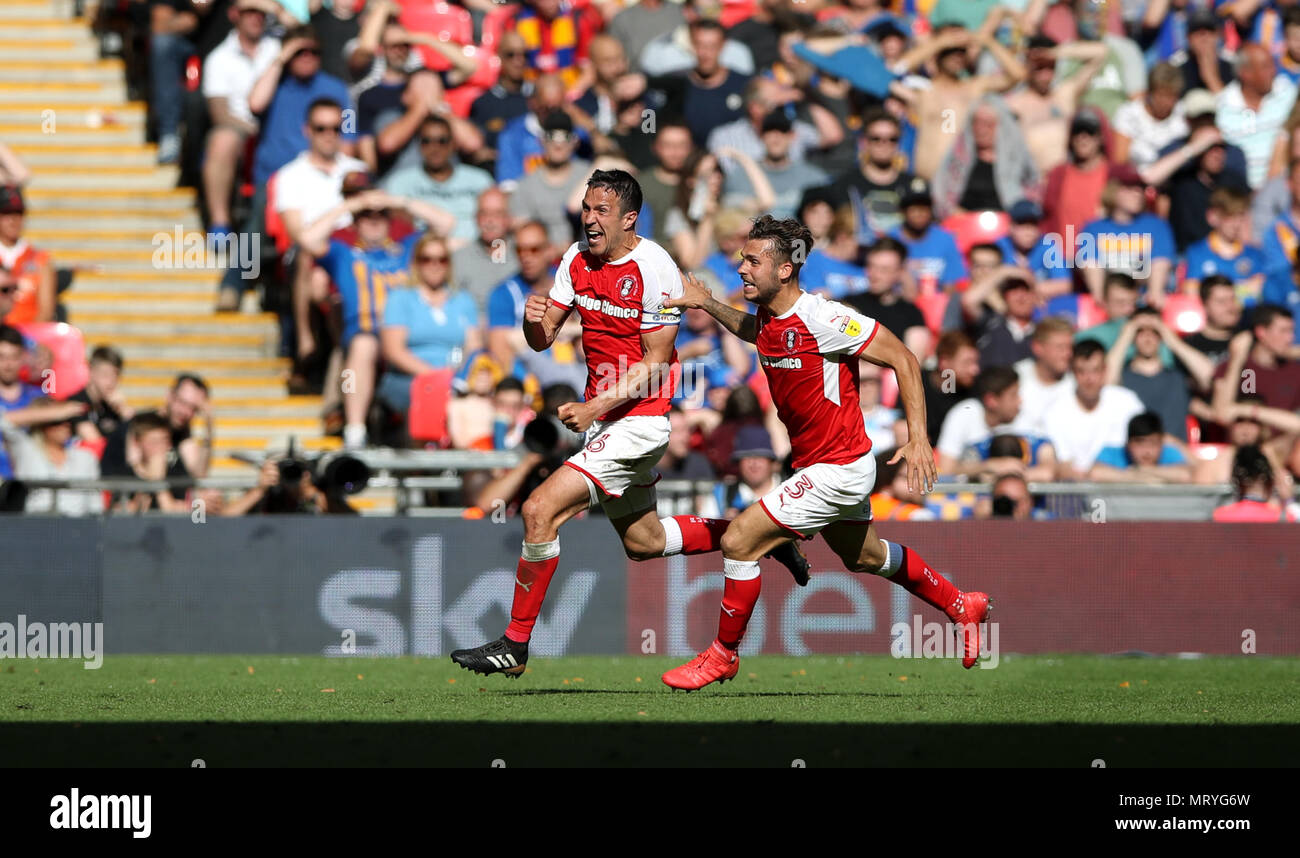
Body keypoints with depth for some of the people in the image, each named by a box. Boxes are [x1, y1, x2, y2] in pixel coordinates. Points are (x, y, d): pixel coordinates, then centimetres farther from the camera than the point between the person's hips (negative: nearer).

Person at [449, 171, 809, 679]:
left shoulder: (654, 269, -17)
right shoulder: (578, 259, 4)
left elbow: (654, 364, -17)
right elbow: (543, 339, 6)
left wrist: (595, 408, -25)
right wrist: (534, 321, -18)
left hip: (637, 420, -9)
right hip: (602, 420, 9)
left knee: (540, 511, -18)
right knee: (643, 542, 21)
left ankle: (515, 646, -10)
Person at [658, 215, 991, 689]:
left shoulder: (822, 319, -26)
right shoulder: (768, 317, -1)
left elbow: (901, 358, -20)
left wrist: (917, 437, -25)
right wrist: (706, 303, 14)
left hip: (838, 468, -10)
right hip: (820, 465, 10)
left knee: (738, 540, -11)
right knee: (862, 556, 28)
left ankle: (723, 654, 7)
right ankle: (961, 606, 46)